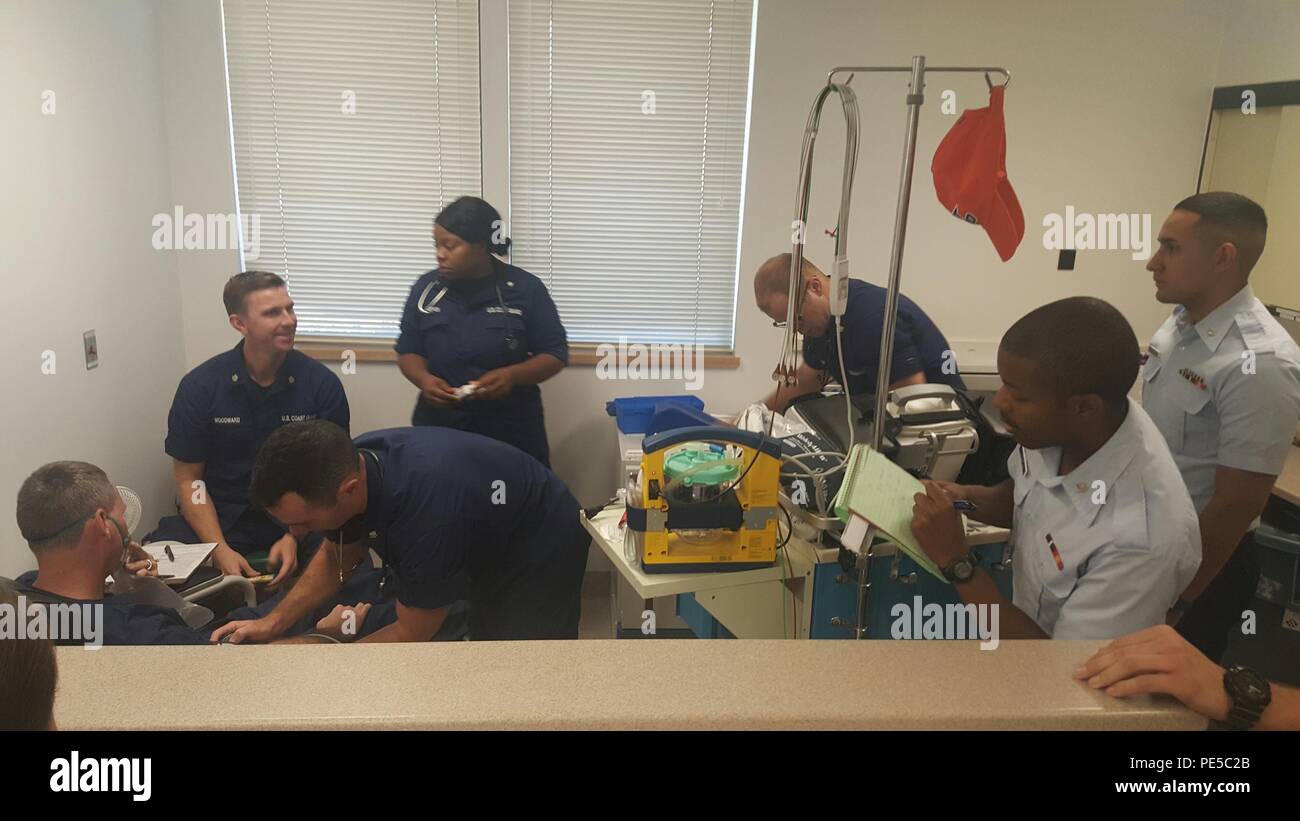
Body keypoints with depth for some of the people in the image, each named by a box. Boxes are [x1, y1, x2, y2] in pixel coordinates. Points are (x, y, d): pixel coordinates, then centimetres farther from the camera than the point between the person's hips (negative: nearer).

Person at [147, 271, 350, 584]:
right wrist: (220, 549, -15)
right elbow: (189, 478, 0)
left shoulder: (323, 384, -7)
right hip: (221, 516, 0)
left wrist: (294, 537, -17)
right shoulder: (200, 386, -5)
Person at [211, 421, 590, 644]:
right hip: (487, 547, 7)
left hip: (540, 551, -7)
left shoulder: (428, 511, -45)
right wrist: (273, 622, -10)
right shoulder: (349, 463, -21)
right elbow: (335, 556, 0)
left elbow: (411, 634, -28)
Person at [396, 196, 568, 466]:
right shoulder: (426, 288, 1)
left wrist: (512, 376, -20)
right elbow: (408, 351, 9)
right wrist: (423, 379, -13)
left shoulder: (525, 289, -6)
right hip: (439, 428, 2)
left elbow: (555, 354, -3)